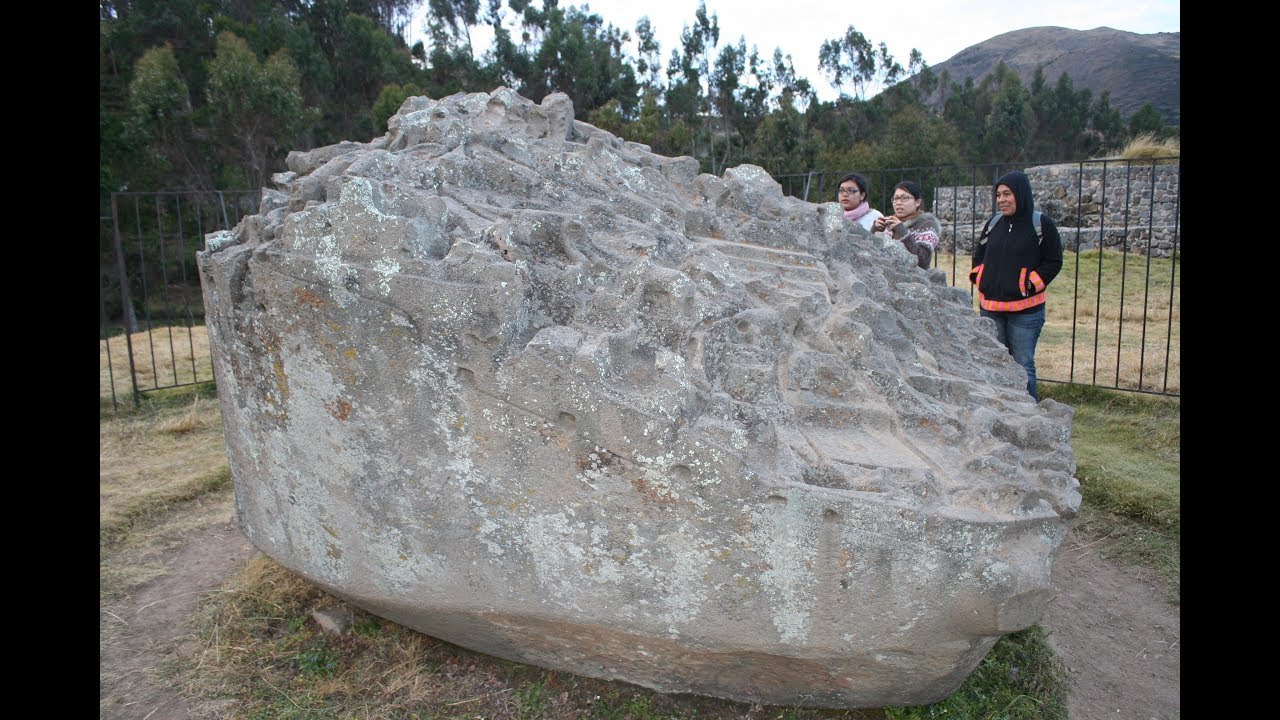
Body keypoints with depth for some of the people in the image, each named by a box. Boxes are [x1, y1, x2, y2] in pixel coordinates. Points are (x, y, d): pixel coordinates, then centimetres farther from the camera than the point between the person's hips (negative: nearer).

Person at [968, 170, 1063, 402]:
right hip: (990, 307, 5)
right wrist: (978, 277, 7)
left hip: (1025, 310, -5)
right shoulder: (994, 224, 10)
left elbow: (1054, 261, -2)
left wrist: (1031, 285, -10)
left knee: (1023, 365, -1)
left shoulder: (1041, 224, -4)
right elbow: (979, 254, 22)